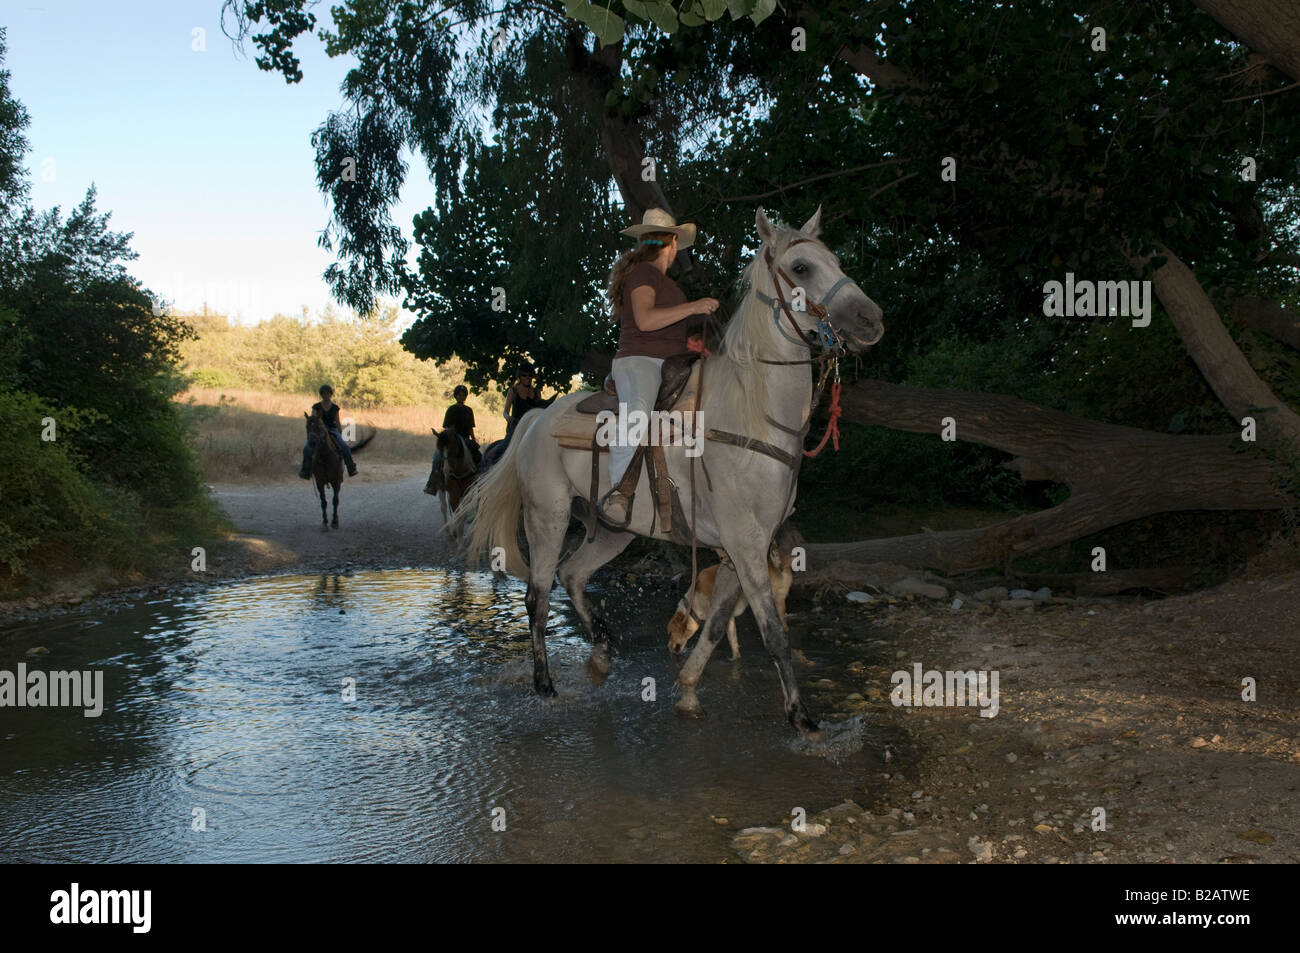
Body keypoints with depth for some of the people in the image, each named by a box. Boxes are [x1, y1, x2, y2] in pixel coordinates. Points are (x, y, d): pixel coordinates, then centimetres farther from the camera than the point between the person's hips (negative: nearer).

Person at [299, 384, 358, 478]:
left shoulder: (335, 408, 8)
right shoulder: (316, 407, 3)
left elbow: (338, 423, 13)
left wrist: (341, 436, 6)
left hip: (332, 430, 1)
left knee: (345, 447, -24)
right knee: (307, 449, -25)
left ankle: (351, 469, -13)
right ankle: (306, 472, -13)